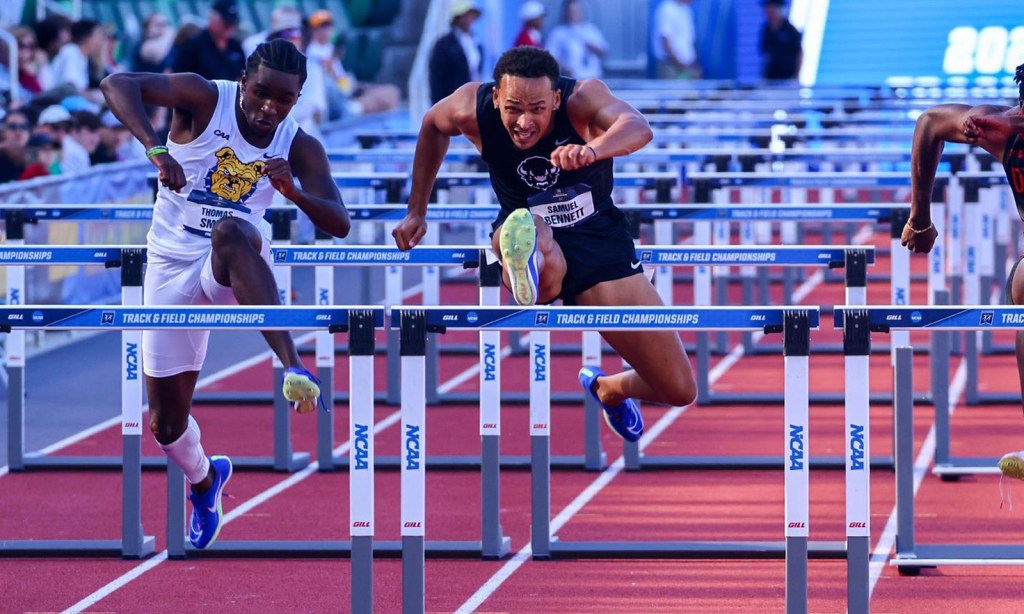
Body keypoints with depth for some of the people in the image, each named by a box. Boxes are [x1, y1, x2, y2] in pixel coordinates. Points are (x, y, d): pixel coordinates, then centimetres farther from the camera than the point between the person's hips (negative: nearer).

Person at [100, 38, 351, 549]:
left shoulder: (300, 148, -4)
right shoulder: (204, 99, -12)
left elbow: (339, 224, -9)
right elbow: (117, 84, -24)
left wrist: (294, 191, -29)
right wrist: (155, 148, -40)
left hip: (236, 269, -1)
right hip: (171, 270, 1)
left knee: (231, 232, -40)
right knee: (166, 423, 3)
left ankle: (294, 369, -49)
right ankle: (204, 480, 39)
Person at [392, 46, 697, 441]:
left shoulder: (583, 98, -26)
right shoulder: (472, 110, -19)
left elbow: (638, 128, -48)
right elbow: (432, 126, 6)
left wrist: (592, 149, -70)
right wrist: (416, 211, 11)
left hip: (600, 242, 1)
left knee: (679, 391, 2)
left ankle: (609, 389, 34)